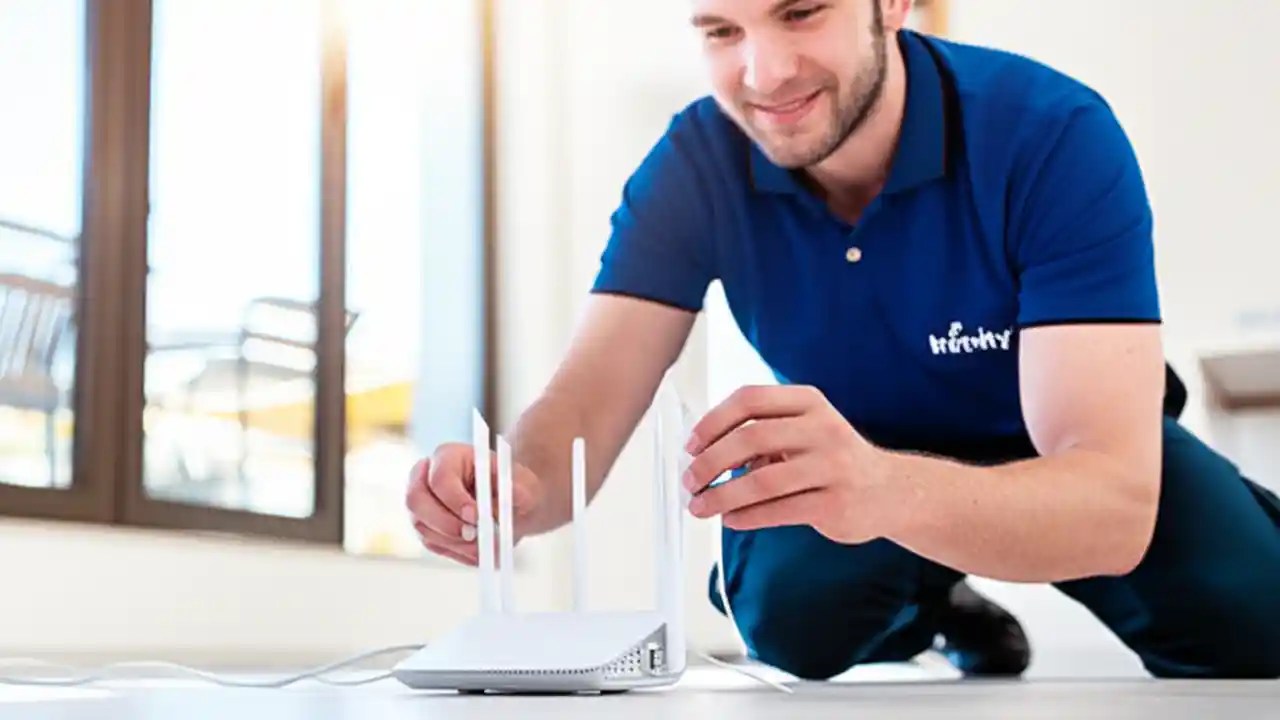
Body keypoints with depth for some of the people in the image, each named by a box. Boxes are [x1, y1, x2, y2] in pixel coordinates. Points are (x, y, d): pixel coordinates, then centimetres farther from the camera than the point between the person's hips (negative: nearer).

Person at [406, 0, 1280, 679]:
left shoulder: (1055, 136, -32)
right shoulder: (695, 163, -20)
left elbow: (1116, 502, -41)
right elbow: (582, 410, -24)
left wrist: (886, 490, -62)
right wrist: (518, 490, -50)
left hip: (1060, 457, -2)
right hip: (868, 453, 3)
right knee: (790, 613, -28)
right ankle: (943, 614, 8)